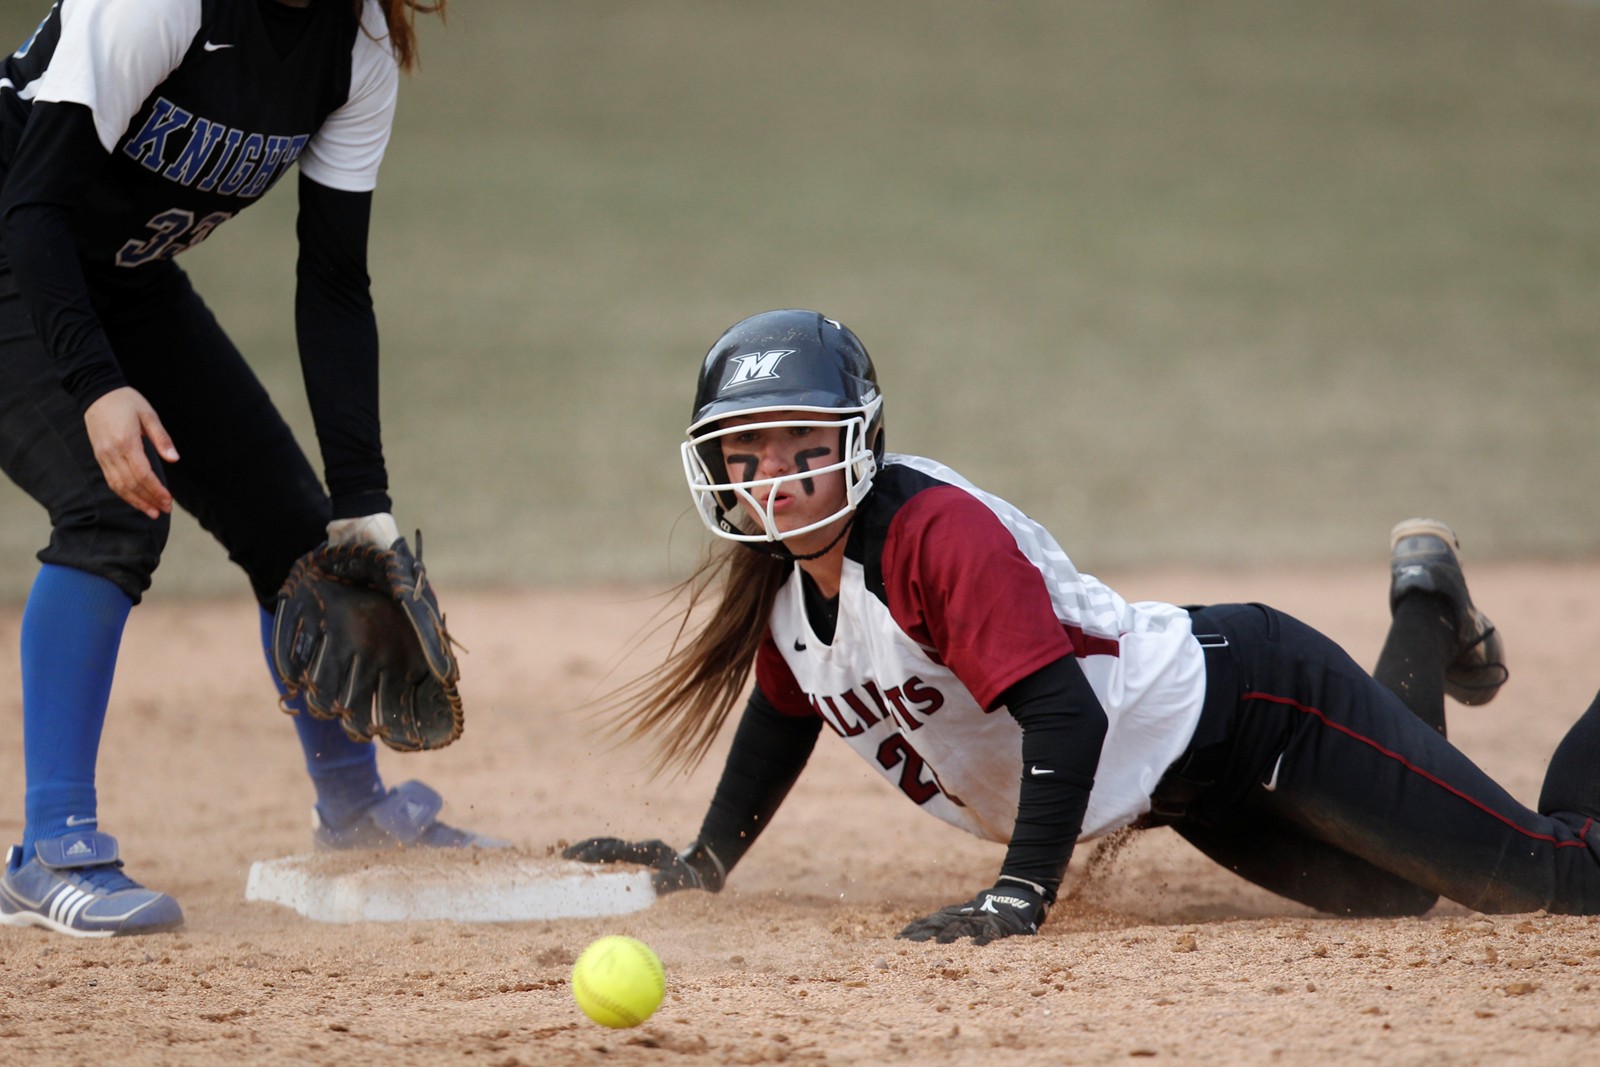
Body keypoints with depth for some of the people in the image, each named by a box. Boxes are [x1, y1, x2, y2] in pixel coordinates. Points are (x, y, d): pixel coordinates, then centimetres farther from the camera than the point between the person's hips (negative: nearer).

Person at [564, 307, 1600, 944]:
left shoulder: (938, 533, -29)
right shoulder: (777, 573, -4)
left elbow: (1066, 712, -35)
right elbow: (786, 709, 16)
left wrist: (1021, 896, -40)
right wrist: (704, 864, 13)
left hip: (1246, 698, -8)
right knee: (1389, 894, 29)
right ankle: (1426, 618, 42)